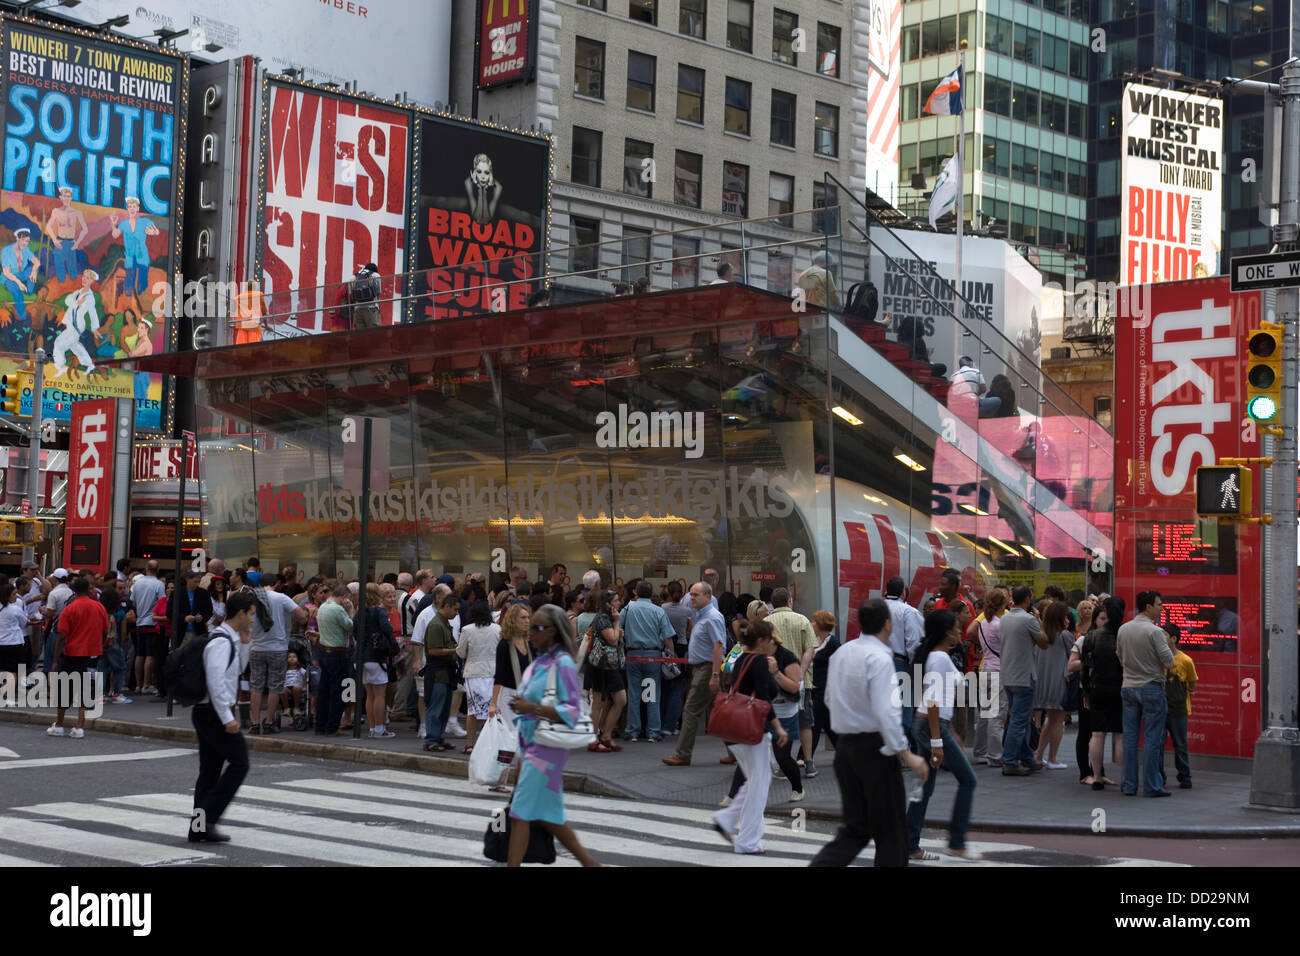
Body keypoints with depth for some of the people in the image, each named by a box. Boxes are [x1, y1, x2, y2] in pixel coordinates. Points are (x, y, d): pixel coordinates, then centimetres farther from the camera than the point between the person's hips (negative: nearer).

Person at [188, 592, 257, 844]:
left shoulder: (230, 639, 13)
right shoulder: (222, 642, -18)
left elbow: (238, 669, 27)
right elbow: (216, 681, -25)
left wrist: (244, 643, 12)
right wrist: (227, 718, -24)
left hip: (204, 711, 10)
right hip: (214, 712, -10)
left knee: (210, 770, 11)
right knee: (238, 763, -6)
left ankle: (199, 828, 13)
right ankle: (207, 818, -8)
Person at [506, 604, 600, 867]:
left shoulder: (562, 663, -13)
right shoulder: (538, 663, 12)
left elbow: (573, 711, -19)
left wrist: (532, 708, -27)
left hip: (546, 747, -9)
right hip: (530, 744, 9)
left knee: (521, 813, -7)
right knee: (547, 815, 14)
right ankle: (589, 862, 25)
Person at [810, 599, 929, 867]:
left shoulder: (841, 653, 8)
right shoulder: (879, 658, -17)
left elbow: (830, 700, 18)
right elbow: (885, 712, -24)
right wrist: (906, 754, -22)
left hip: (844, 745, 7)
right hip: (875, 747, -7)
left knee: (855, 829, 12)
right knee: (890, 832, 6)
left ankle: (820, 865, -5)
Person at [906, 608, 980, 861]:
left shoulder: (934, 655, 15)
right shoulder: (940, 658, -15)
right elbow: (932, 700, -22)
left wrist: (951, 734, 25)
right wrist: (936, 741, -23)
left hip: (921, 725, 9)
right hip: (933, 726, -9)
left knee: (925, 786, 10)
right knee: (967, 779, 2)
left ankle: (910, 847, 11)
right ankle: (957, 842, 7)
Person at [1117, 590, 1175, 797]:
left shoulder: (1123, 630, 6)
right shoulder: (1154, 631, -14)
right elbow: (1169, 662, -13)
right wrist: (1166, 642, 4)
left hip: (1128, 686, 6)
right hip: (1151, 688, -6)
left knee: (1130, 737, 9)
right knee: (1152, 739, -1)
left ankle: (1128, 785, 11)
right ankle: (1151, 786, 0)